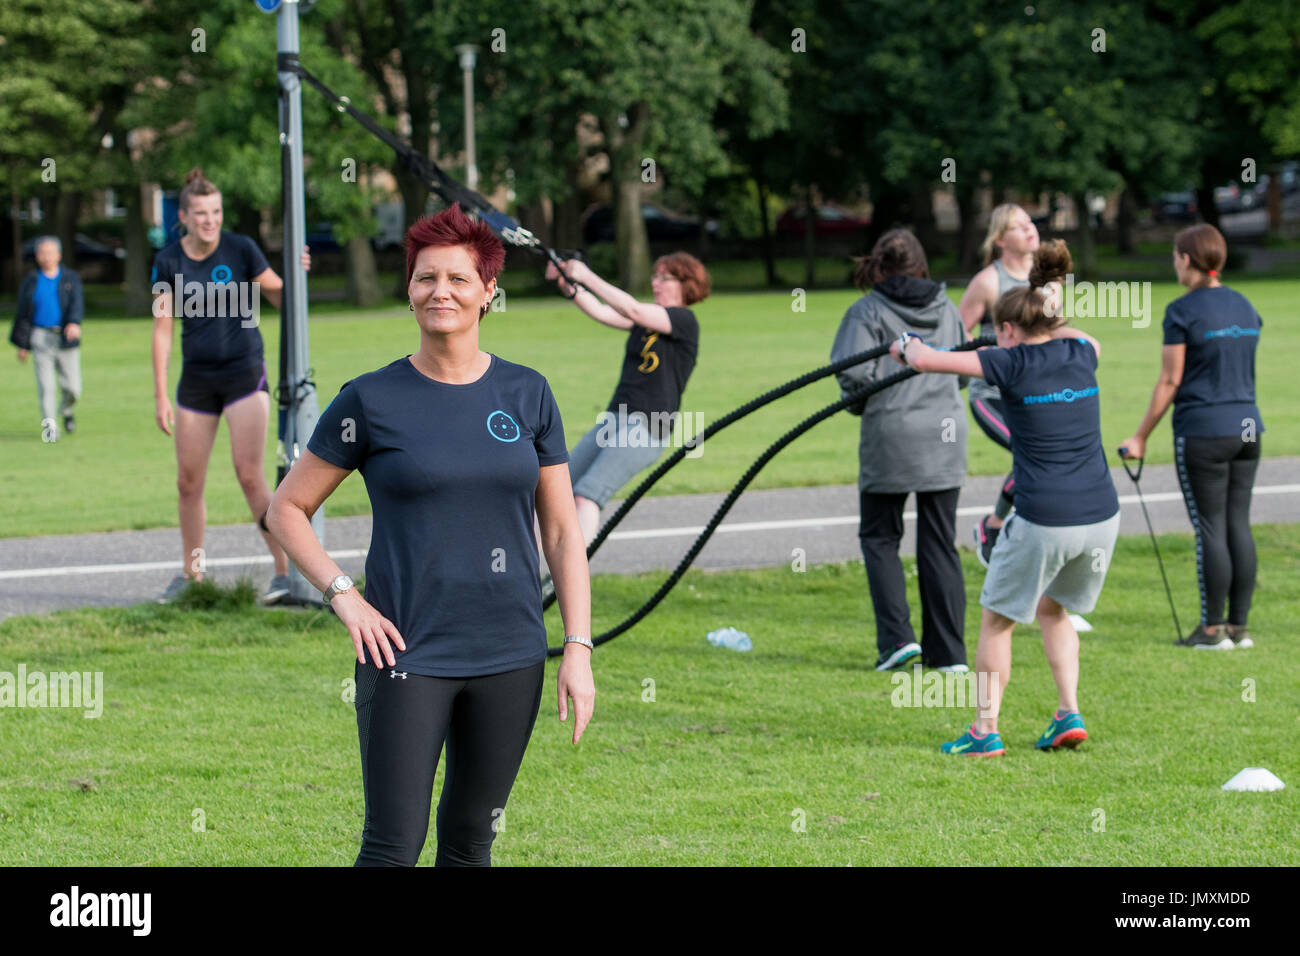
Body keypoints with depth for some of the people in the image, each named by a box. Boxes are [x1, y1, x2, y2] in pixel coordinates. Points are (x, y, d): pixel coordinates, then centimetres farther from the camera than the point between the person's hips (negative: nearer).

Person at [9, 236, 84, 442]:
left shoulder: (71, 278, 8)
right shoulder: (31, 281, 9)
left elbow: (77, 303, -7)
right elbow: (23, 313, 10)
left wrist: (75, 323, -28)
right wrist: (22, 344, 6)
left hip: (66, 339, 0)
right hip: (40, 338, 0)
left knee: (72, 388, 1)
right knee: (45, 385, -11)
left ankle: (66, 410, 32)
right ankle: (50, 426, -9)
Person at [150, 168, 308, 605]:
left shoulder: (240, 249, -7)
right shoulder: (169, 261, -2)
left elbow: (279, 297, 2)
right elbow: (163, 327, 0)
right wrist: (161, 394, -3)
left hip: (244, 373, -3)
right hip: (197, 378, 3)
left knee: (250, 475, -14)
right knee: (188, 483, 7)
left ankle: (285, 570, -12)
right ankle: (191, 574, 23)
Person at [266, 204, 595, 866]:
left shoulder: (527, 395, 6)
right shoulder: (372, 400, -2)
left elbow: (562, 531, 9)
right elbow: (286, 511, 5)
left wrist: (578, 649, 1)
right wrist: (345, 599, -8)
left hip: (509, 656, 3)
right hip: (407, 656, -3)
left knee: (470, 840, 10)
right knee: (394, 846, -9)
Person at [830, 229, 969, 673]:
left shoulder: (868, 311, -7)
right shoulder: (947, 309, 7)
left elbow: (855, 373, -15)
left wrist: (859, 404, 5)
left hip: (891, 436, -4)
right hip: (945, 435, 4)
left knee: (879, 537, 11)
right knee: (939, 544, 9)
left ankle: (897, 636, -3)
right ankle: (949, 652, 8)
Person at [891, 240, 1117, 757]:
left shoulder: (1012, 363, -7)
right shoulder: (1082, 353, 8)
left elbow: (925, 360, -4)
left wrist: (908, 347, 17)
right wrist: (1050, 324, 48)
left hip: (1043, 522, -5)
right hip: (1100, 516, 5)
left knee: (997, 620, 13)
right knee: (1052, 609, 27)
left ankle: (986, 731, 15)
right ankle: (1069, 714, 18)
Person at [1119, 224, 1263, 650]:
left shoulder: (1182, 311, -10)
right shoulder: (1244, 307, 10)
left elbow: (1170, 381, -9)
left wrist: (1141, 437, -3)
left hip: (1202, 431, -6)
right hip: (1247, 427, 6)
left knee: (1210, 528, -2)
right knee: (1239, 524, 9)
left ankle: (1213, 629, 1)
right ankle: (1239, 626, 12)